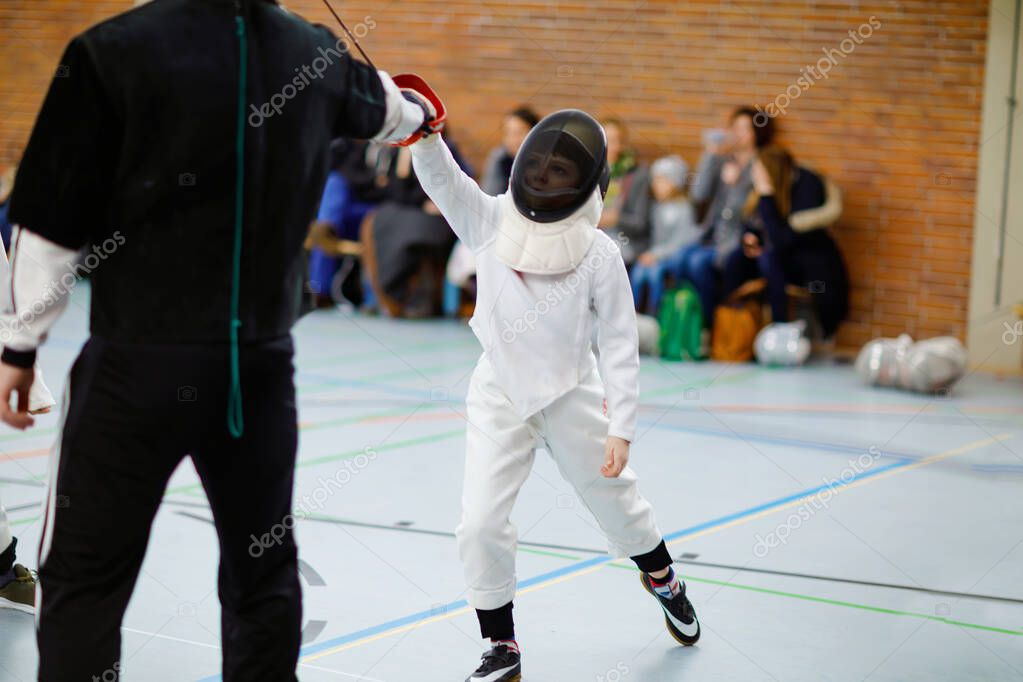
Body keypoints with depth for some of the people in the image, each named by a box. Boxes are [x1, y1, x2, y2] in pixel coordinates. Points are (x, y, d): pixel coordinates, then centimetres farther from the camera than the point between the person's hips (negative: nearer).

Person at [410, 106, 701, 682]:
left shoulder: (599, 254, -15)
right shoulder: (491, 220, -12)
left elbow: (621, 346, -10)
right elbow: (443, 178, -29)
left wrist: (621, 429, -12)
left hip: (571, 396, 0)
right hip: (500, 396, 1)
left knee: (616, 501, 18)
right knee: (482, 526, -8)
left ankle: (662, 579, 50)